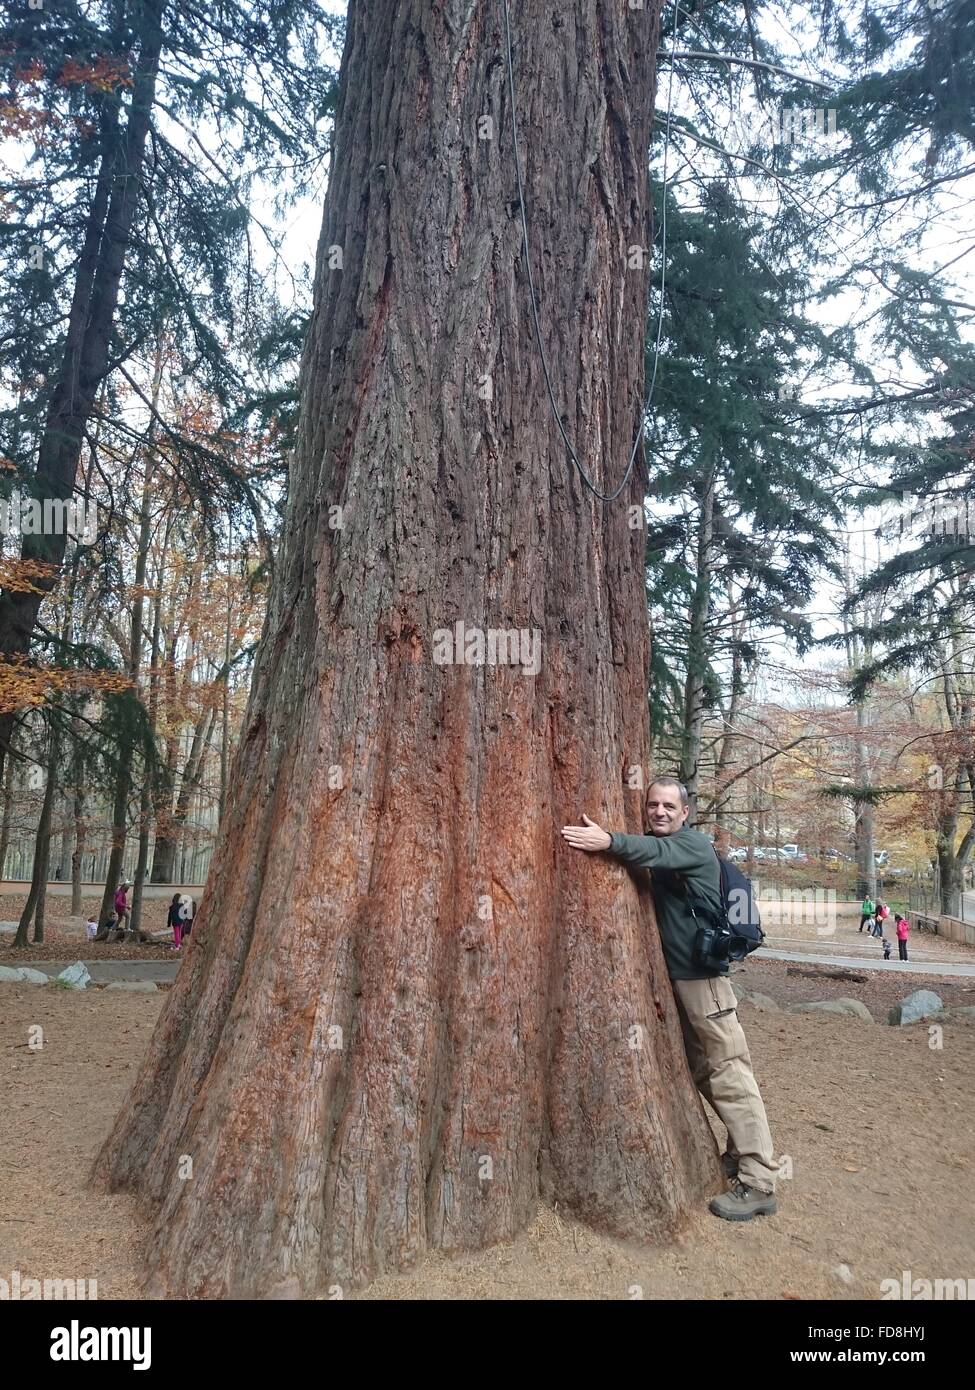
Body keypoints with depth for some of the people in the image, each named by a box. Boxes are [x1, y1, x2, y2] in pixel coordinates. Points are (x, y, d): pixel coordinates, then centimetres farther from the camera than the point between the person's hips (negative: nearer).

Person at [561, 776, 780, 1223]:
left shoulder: (693, 844, -11)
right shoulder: (660, 855, 16)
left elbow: (657, 851, -31)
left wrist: (610, 841, -47)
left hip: (703, 975, -9)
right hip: (675, 975, 9)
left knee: (729, 1076, -7)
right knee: (702, 1073, 17)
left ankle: (758, 1183, -2)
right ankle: (741, 1153, 30)